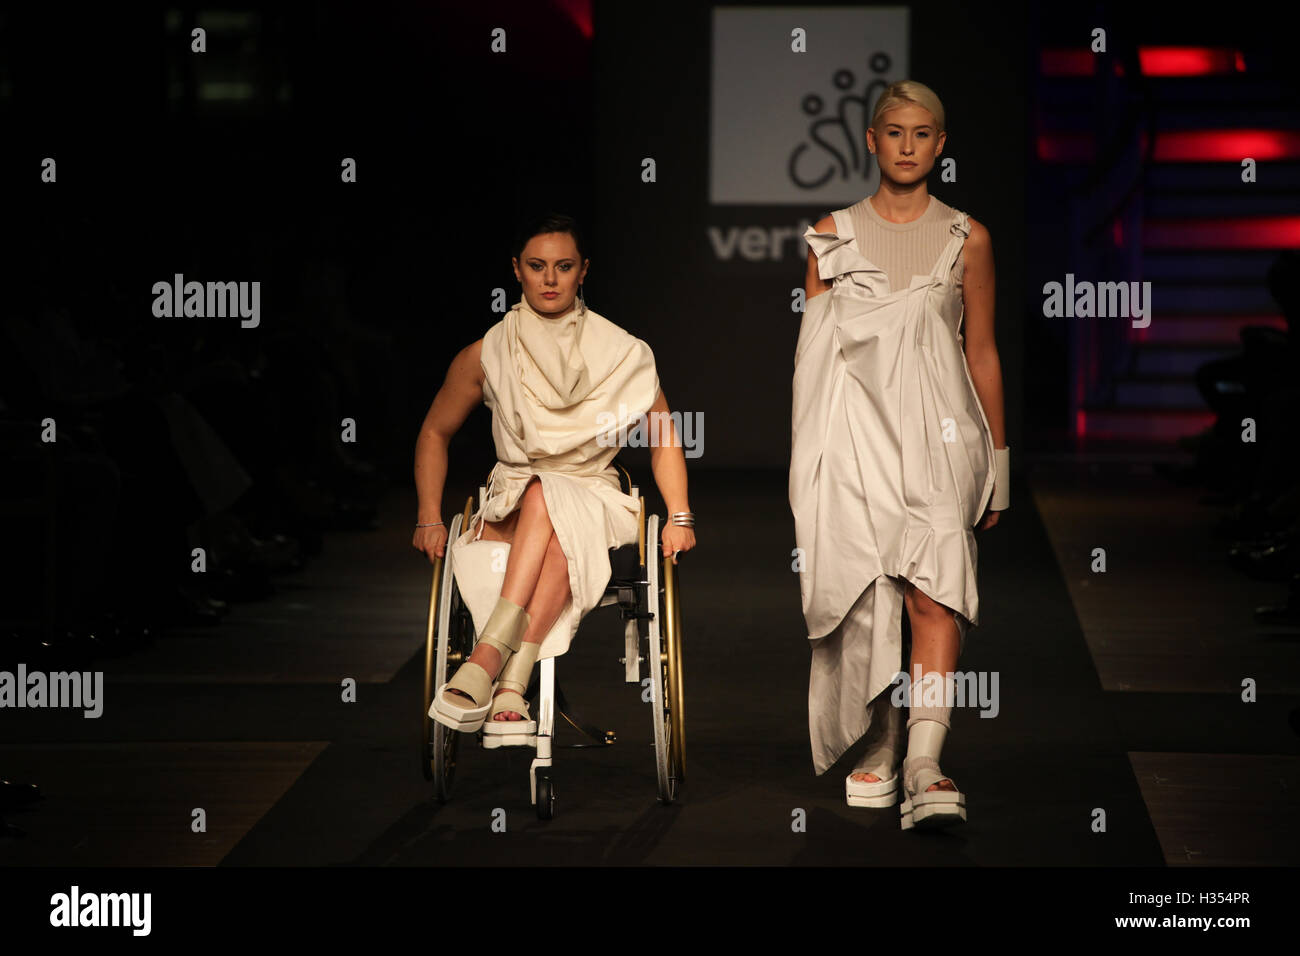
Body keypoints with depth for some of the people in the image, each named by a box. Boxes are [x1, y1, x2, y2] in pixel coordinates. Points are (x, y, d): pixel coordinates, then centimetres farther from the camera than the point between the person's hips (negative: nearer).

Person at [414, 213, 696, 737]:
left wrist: (680, 517, 0)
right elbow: (435, 432, 15)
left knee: (546, 503, -37)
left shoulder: (621, 354, 2)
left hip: (593, 502, 0)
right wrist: (429, 518, 5)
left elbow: (663, 437, 12)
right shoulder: (486, 356, 3)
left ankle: (487, 661, -48)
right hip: (511, 500, 0)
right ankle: (511, 688, -52)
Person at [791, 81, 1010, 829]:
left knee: (933, 585, -18)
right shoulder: (833, 235, 10)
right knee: (867, 592, -3)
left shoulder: (967, 239, 10)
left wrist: (999, 458, 12)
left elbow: (983, 353, 13)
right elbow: (813, 349, 13)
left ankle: (926, 767, -28)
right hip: (856, 424, 1)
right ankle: (881, 751, 13)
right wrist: (808, 454, 10)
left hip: (937, 428, -1)